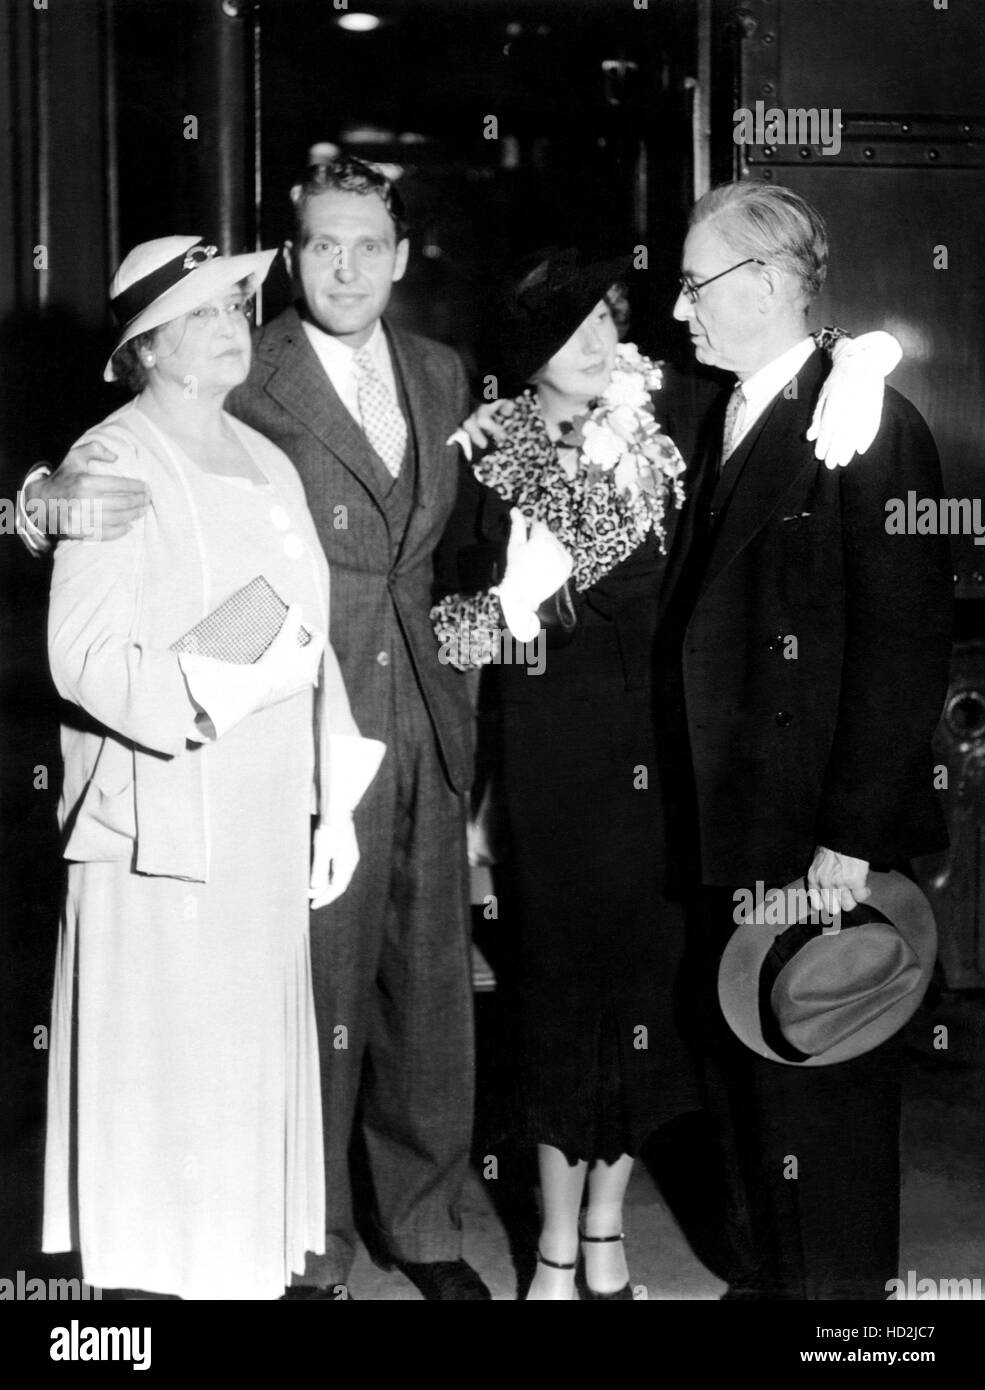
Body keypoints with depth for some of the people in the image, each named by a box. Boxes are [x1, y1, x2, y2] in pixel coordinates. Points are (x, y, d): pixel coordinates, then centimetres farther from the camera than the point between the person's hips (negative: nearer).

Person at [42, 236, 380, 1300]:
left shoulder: (267, 465, 13)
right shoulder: (115, 464, -8)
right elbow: (83, 653, -15)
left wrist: (334, 798, 11)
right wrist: (205, 694, -29)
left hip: (268, 824, 7)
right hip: (163, 826, -7)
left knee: (260, 1062, 13)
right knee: (168, 1068, 2)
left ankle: (254, 1261, 26)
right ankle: (172, 1266, 17)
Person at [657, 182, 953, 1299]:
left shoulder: (870, 423, -11)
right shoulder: (723, 421, 13)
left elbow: (907, 643, -15)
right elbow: (702, 615, 12)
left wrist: (852, 835, -17)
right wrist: (692, 808, 4)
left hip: (822, 841, -7)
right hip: (725, 830, 8)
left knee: (823, 1090, 6)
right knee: (738, 1070, 17)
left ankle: (840, 1287, 24)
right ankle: (762, 1273, 35)